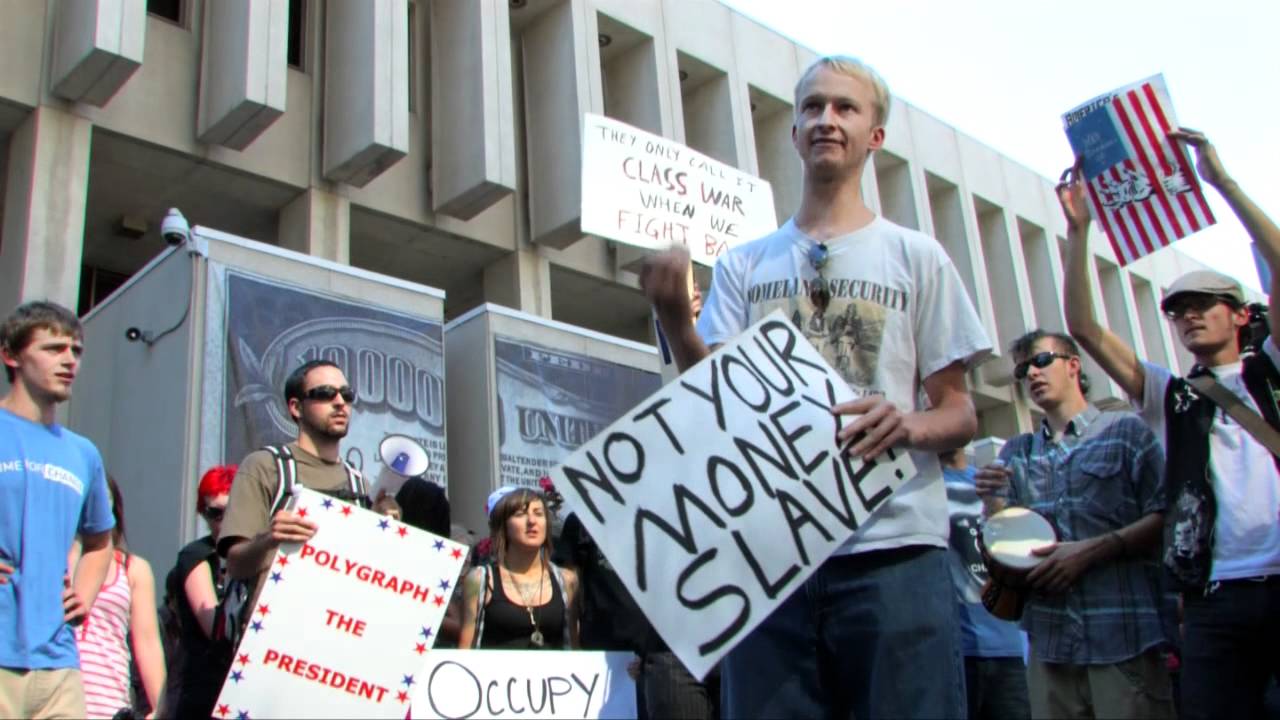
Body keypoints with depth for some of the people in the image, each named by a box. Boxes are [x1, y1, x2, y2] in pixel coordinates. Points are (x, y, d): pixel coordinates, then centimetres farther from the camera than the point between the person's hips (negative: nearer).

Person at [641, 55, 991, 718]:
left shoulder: (917, 257, 9)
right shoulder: (742, 265, 14)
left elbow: (960, 413, 8)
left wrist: (910, 425, -16)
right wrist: (676, 320, -14)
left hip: (892, 545, -1)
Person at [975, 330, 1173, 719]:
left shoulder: (1126, 431, 5)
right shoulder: (1016, 452, 17)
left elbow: (1164, 518, -4)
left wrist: (1090, 550, -14)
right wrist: (991, 498, -7)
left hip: (1125, 632, -3)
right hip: (1049, 635, 4)